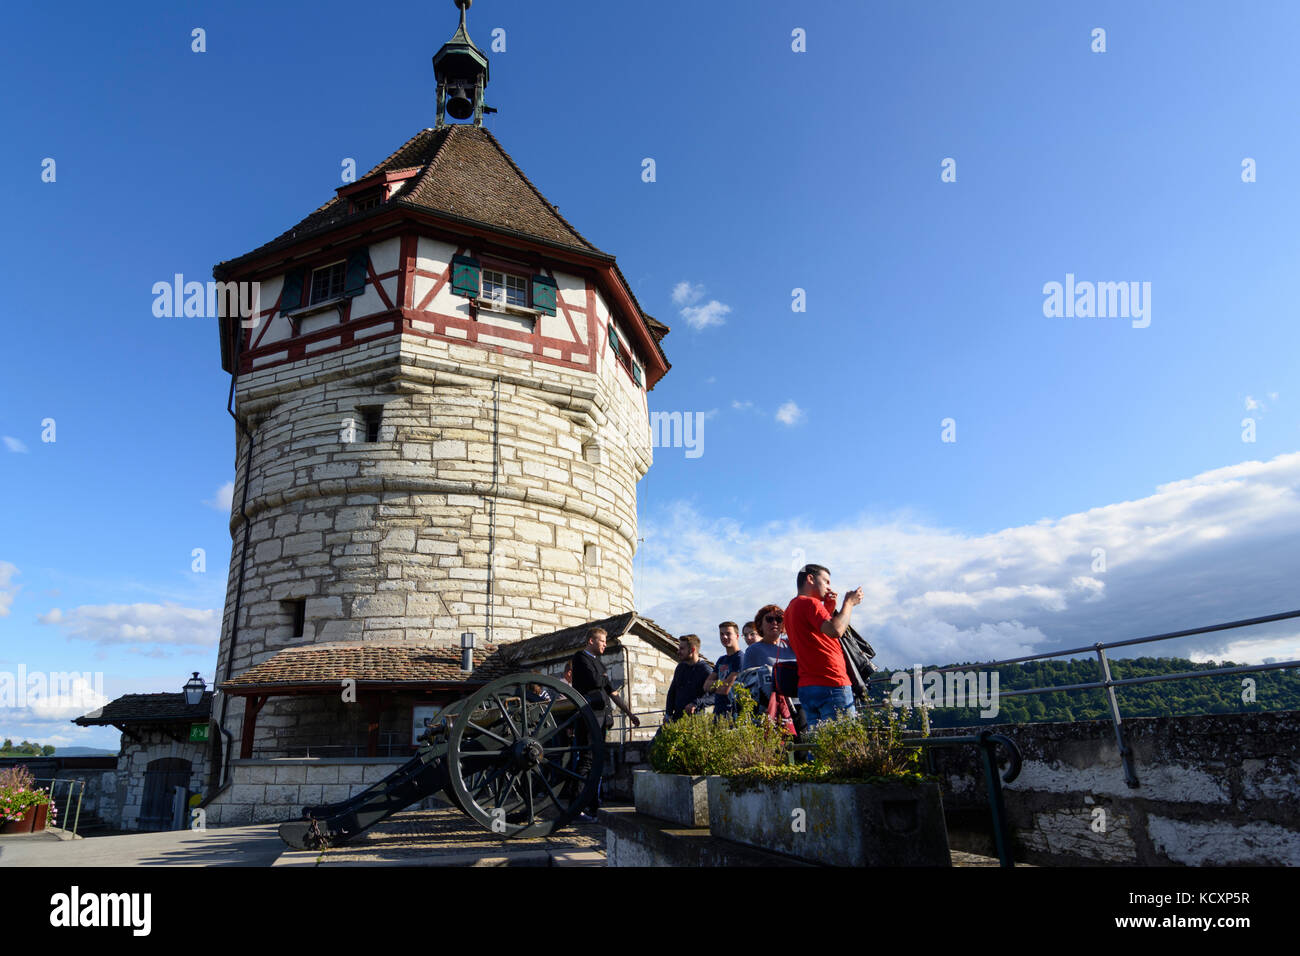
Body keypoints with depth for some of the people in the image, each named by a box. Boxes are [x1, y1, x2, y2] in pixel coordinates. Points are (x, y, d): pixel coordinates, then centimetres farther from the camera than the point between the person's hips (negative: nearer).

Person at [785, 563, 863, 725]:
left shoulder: (791, 609, 21)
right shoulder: (809, 603, -8)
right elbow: (835, 631, -23)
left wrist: (829, 609, 17)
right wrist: (849, 602, -9)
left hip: (806, 687, 9)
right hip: (831, 684, -9)